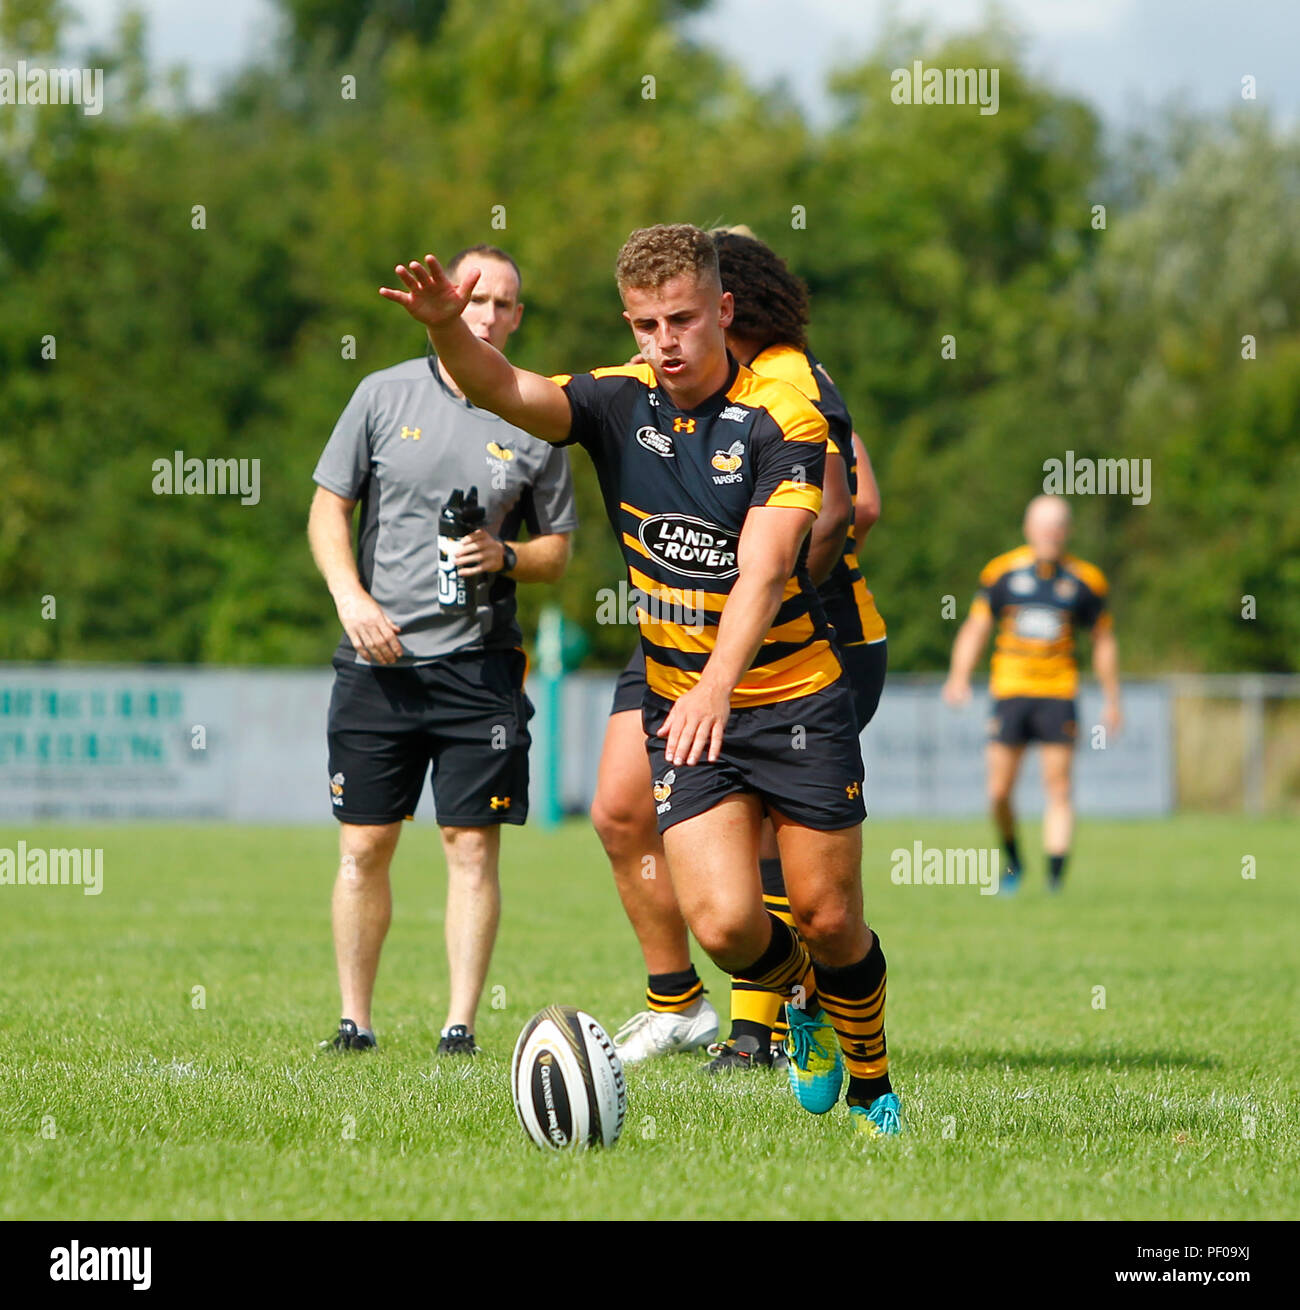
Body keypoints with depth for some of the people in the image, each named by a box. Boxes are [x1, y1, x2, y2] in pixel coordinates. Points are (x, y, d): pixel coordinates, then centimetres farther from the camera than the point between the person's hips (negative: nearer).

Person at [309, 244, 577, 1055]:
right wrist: (352, 597, -6)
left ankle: (461, 1023, 2)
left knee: (472, 845, -4)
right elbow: (328, 507, 8)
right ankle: (355, 1019, 11)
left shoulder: (536, 423, 5)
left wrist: (505, 557, -10)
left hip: (478, 663, 0)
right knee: (364, 847, 2)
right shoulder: (386, 395, 5)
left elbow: (558, 552, 11)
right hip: (378, 657, 0)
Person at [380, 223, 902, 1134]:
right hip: (680, 703, 2)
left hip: (797, 699, -2)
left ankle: (873, 1088, 27)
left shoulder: (782, 417, -13)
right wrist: (448, 326, -43)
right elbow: (502, 390, -20)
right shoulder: (619, 403, -3)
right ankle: (800, 998, 23)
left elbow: (764, 566, -26)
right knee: (725, 924, -12)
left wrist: (719, 685, -41)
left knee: (830, 922, 0)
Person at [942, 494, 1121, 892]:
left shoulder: (1085, 581, 4)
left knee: (1058, 788, -9)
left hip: (1058, 694, 0)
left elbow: (1103, 640, 13)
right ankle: (1013, 862, 23)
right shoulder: (1002, 572, 2)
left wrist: (1111, 699, 13)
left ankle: (1055, 874, -9)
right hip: (1009, 691, 0)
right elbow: (975, 628, 5)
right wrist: (959, 677, -9)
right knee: (999, 792, -1)